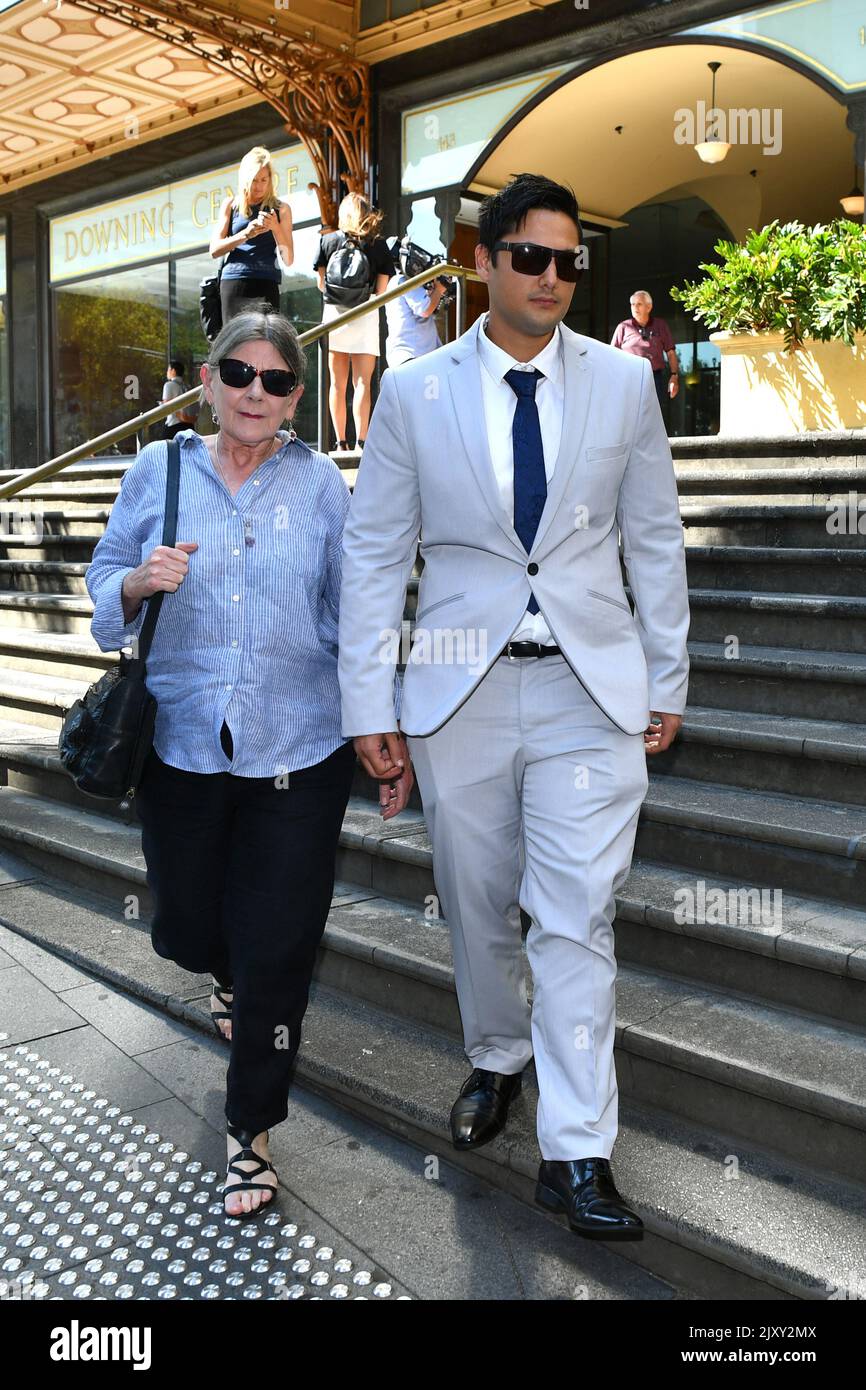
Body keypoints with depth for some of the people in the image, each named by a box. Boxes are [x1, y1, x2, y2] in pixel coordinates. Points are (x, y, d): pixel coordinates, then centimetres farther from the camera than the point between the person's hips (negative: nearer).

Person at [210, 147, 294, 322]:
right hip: (233, 283, 1)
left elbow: (288, 260, 8)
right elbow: (214, 249, 5)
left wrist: (275, 228, -8)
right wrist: (245, 234, -10)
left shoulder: (280, 208, 11)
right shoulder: (231, 205, 13)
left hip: (266, 285, -1)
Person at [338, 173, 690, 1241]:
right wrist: (369, 708, -3)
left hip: (592, 685, 0)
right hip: (460, 687, 1)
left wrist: (667, 682, 7)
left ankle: (575, 1153, 8)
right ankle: (496, 1061, 41)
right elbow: (374, 554, 1)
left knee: (576, 918, -3)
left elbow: (655, 540, 8)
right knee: (477, 908, 14)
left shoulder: (623, 382, 3)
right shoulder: (414, 392, 1)